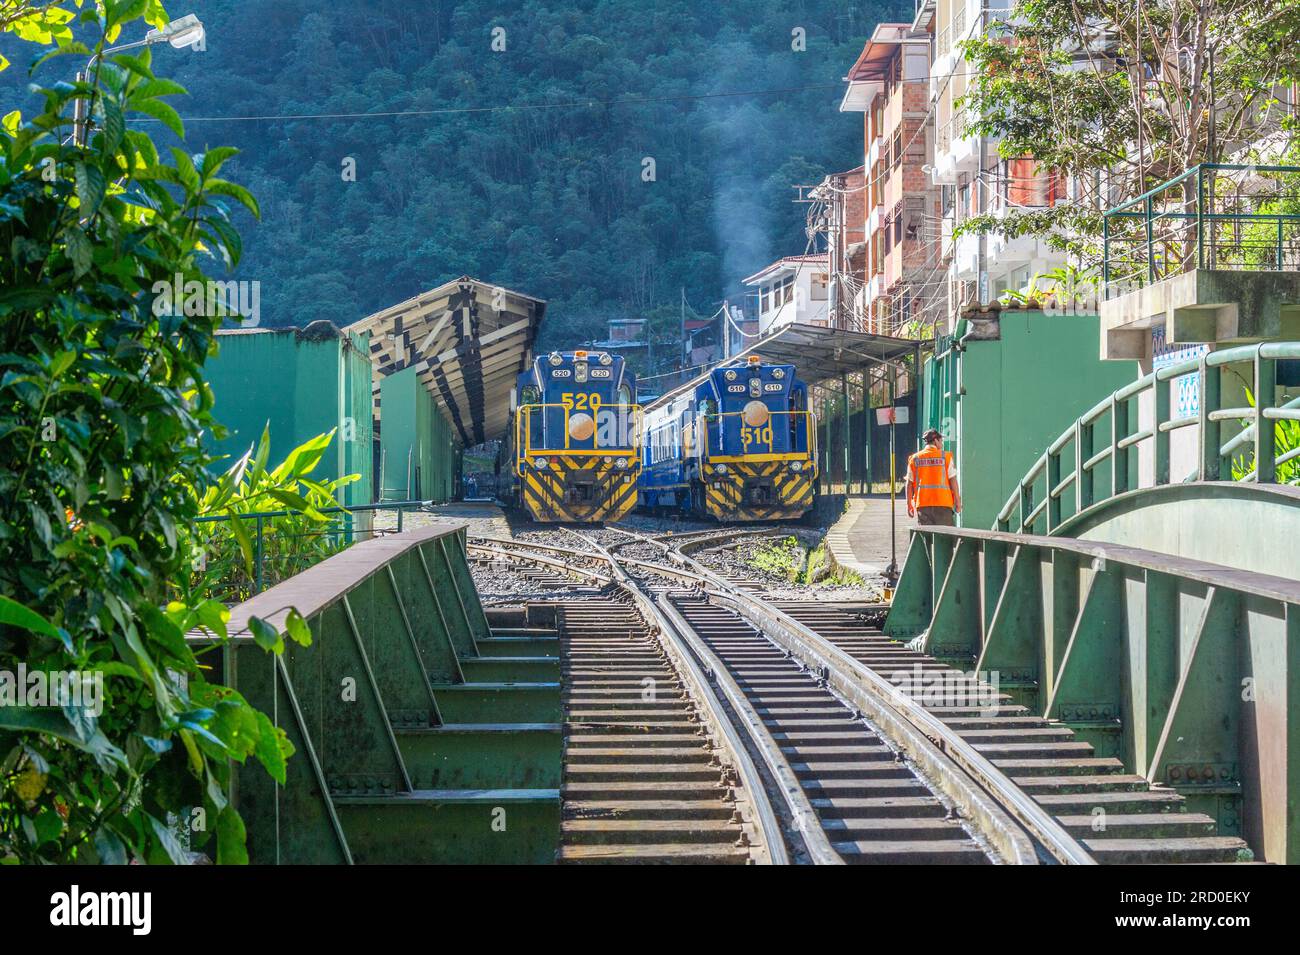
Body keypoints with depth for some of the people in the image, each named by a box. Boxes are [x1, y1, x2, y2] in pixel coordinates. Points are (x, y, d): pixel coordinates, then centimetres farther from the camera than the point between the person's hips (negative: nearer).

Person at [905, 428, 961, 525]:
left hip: (922, 504, 2)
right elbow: (953, 480, -3)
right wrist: (958, 501, 3)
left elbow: (909, 484, 5)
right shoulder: (945, 457, -1)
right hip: (943, 503, -2)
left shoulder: (914, 459, 5)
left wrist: (909, 504, 12)